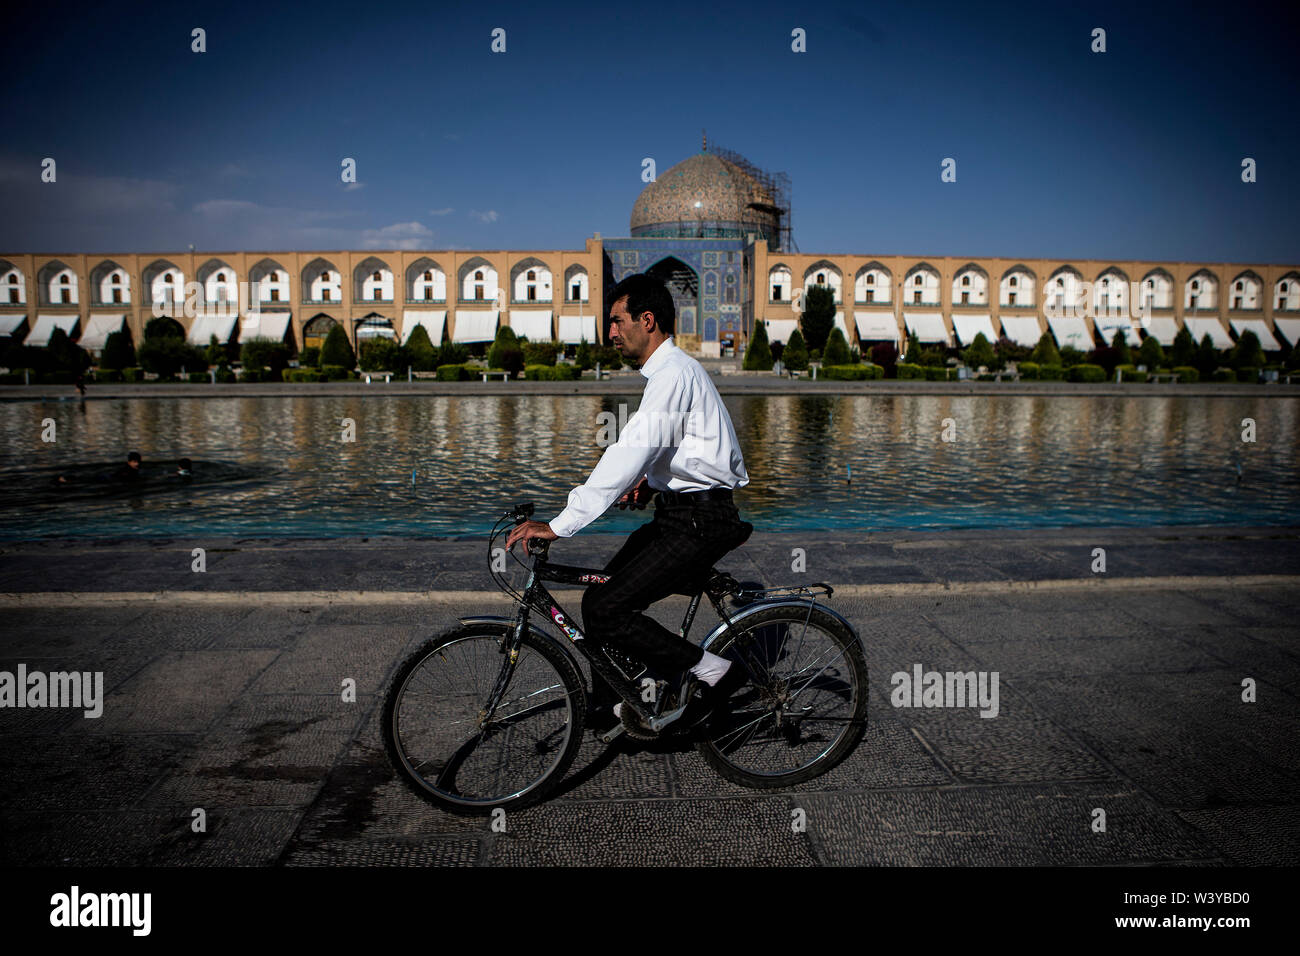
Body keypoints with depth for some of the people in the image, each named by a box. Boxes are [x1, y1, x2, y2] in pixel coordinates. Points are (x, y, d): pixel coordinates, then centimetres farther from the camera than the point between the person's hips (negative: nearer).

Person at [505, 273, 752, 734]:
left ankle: (702, 666, -1)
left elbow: (630, 455, -28)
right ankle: (608, 706, 23)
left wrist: (559, 525, -31)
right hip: (680, 511, 10)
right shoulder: (669, 370, 14)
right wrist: (651, 479, 8)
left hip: (700, 522, -10)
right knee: (599, 593, 10)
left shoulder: (674, 373, -18)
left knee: (605, 610, -15)